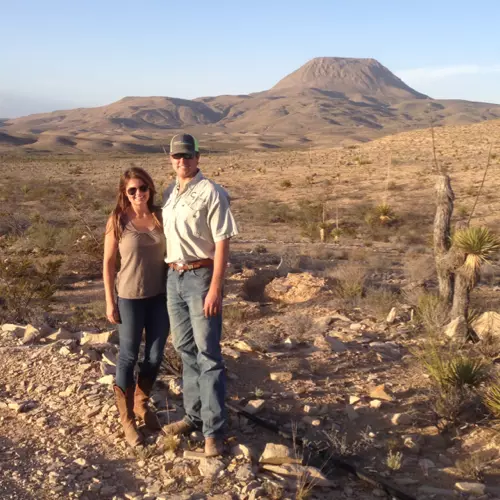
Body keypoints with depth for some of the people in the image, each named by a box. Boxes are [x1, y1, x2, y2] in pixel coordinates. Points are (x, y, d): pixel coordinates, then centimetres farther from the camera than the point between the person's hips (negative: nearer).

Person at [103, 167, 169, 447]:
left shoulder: (160, 217, 1)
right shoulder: (118, 222, -8)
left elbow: (169, 255, 8)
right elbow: (108, 263, -4)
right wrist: (110, 302, -5)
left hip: (160, 296, 4)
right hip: (130, 298, -3)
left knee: (156, 356, 12)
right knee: (129, 357, 7)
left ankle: (142, 404, 37)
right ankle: (127, 418, 23)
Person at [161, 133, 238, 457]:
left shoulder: (211, 193, -11)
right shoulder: (168, 194, 11)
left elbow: (222, 243, -14)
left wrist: (216, 289, -20)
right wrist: (168, 276, 12)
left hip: (201, 277, -7)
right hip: (174, 276, 7)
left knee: (208, 354, -4)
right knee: (186, 351, 15)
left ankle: (214, 430, 3)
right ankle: (195, 415, 28)